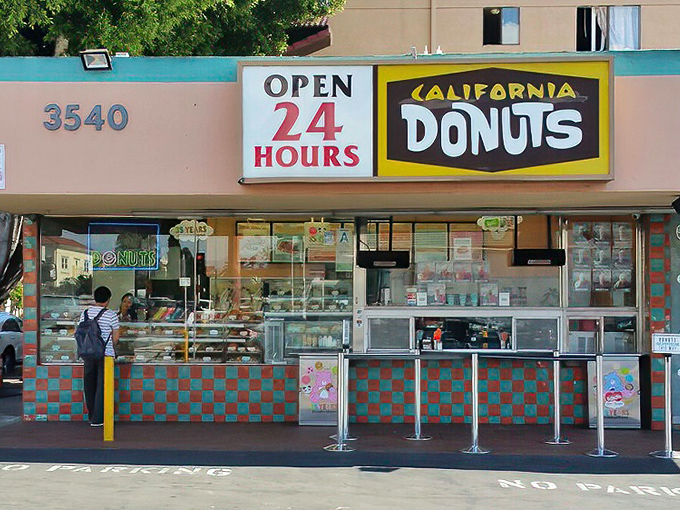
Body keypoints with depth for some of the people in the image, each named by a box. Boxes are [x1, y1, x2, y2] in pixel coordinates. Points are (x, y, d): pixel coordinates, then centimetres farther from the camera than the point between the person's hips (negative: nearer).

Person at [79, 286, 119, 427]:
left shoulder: (85, 313, 5)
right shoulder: (111, 315, -6)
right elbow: (115, 337, -2)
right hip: (106, 354, -4)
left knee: (89, 385, 13)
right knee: (102, 386, 1)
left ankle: (91, 416, 23)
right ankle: (97, 419, 1)